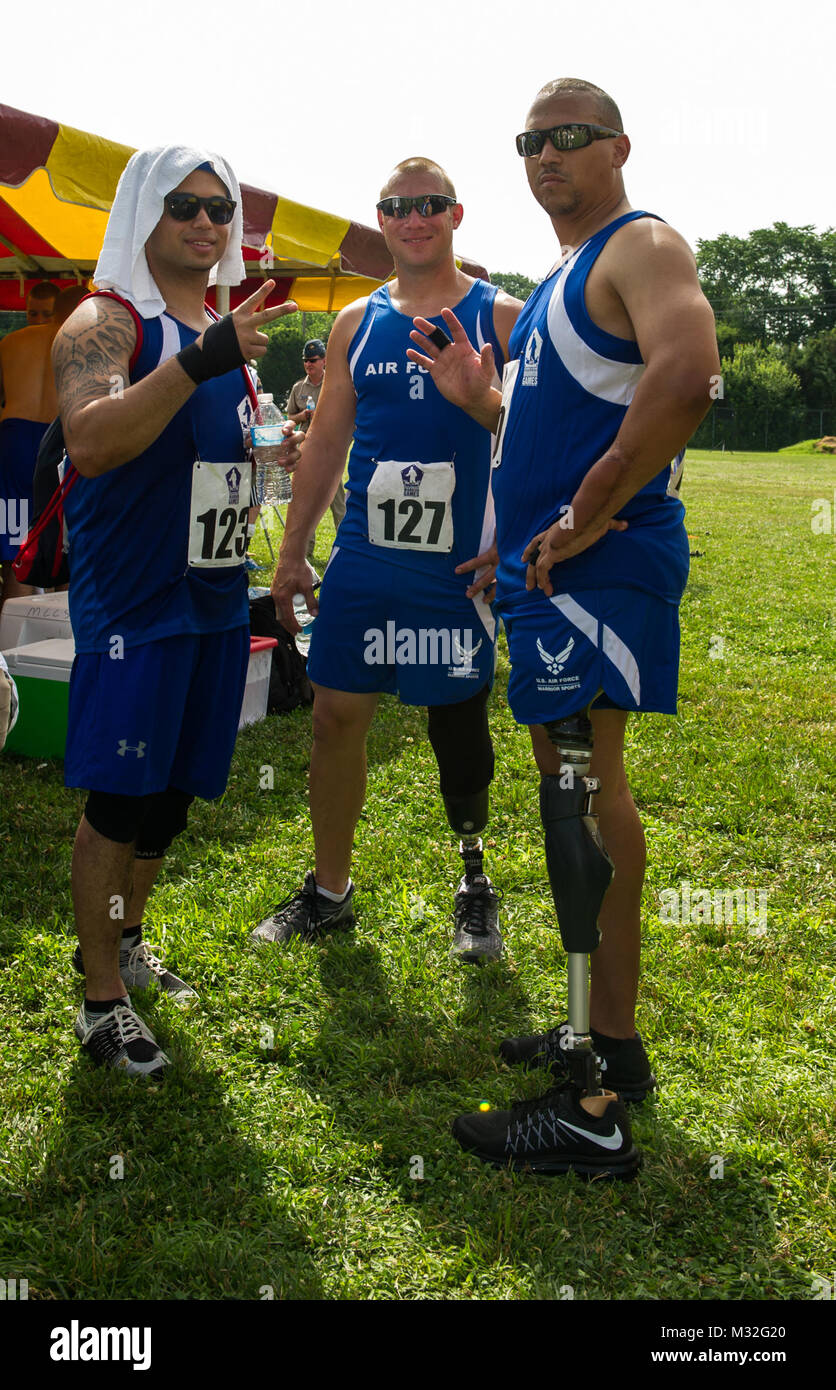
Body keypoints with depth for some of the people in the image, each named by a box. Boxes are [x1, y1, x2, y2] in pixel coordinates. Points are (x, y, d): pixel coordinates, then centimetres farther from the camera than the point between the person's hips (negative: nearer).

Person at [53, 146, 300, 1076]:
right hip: (133, 601, -8)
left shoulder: (229, 328, 15)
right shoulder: (106, 323, -10)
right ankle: (102, 997, 11)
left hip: (214, 596, 8)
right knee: (120, 801, -3)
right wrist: (201, 362, -34)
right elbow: (88, 443, -28)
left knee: (174, 790, 15)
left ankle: (120, 940, 35)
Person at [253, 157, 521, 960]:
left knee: (458, 727, 5)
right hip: (362, 561, 4)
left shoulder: (501, 318, 1)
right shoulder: (356, 323, 11)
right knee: (337, 715, 4)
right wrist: (291, 553, 10)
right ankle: (329, 892, 20)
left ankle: (474, 882, 25)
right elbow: (325, 444, 13)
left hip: (458, 566, -3)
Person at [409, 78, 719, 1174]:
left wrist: (582, 518, -24)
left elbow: (685, 378, -27)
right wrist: (480, 399, 14)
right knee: (579, 790, 14)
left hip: (599, 565, -10)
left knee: (583, 797, -11)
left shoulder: (641, 244, -7)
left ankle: (597, 1112, -5)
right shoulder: (559, 282, 23)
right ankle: (611, 1040, 27)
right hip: (553, 571, 11)